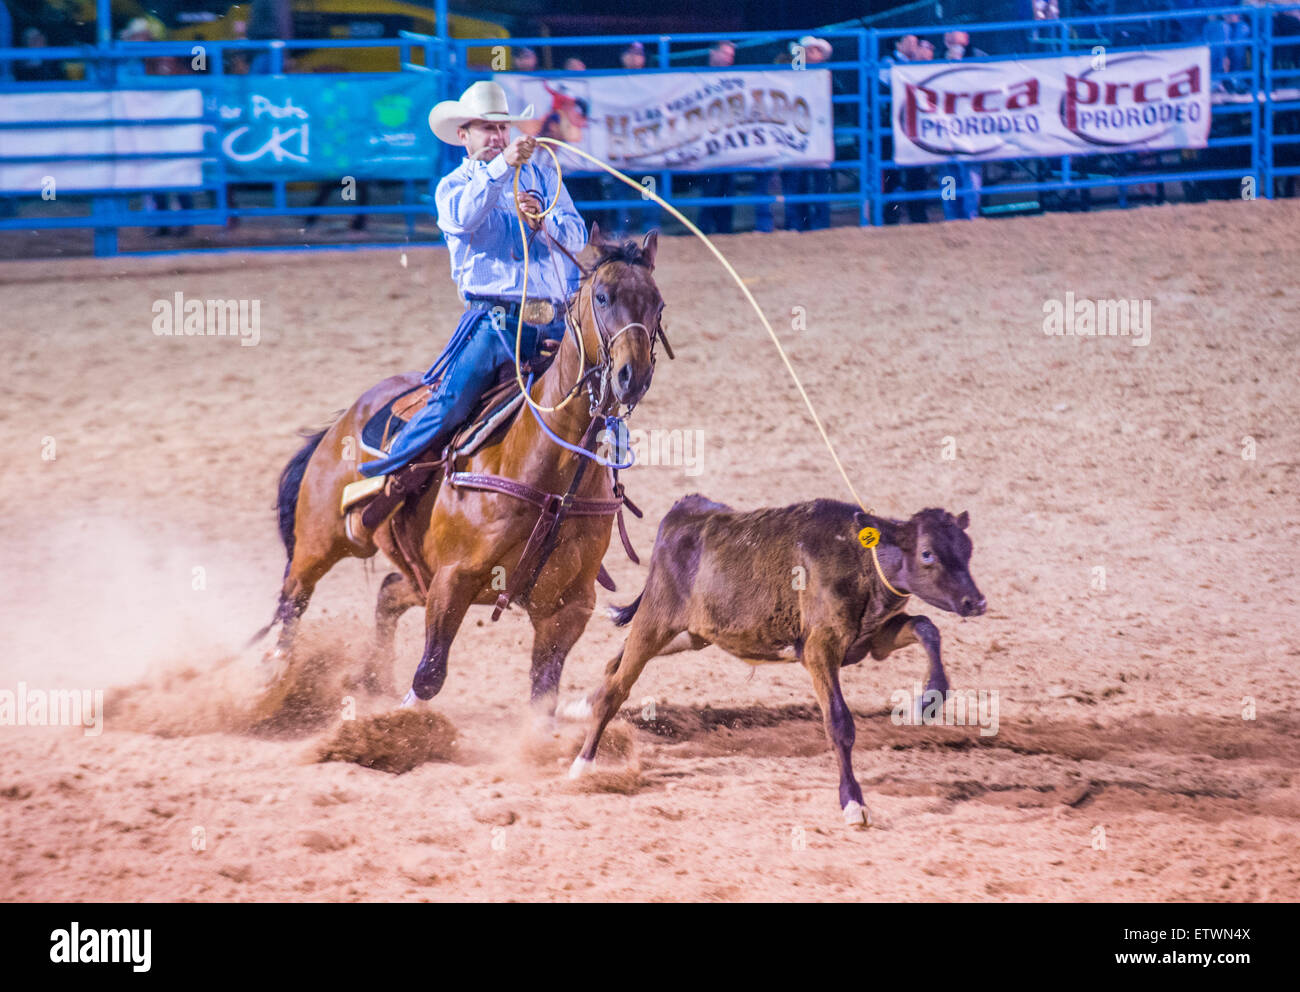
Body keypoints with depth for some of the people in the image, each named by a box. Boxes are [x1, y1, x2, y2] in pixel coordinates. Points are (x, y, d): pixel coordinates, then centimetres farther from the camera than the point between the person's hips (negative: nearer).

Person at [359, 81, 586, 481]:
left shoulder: (542, 175, 19)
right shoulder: (453, 185, 10)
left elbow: (576, 235, 7)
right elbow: (463, 217, -16)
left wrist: (543, 223, -14)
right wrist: (501, 166, -28)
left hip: (555, 323, 4)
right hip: (496, 320, -4)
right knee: (451, 404, -21)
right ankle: (387, 471, -9)